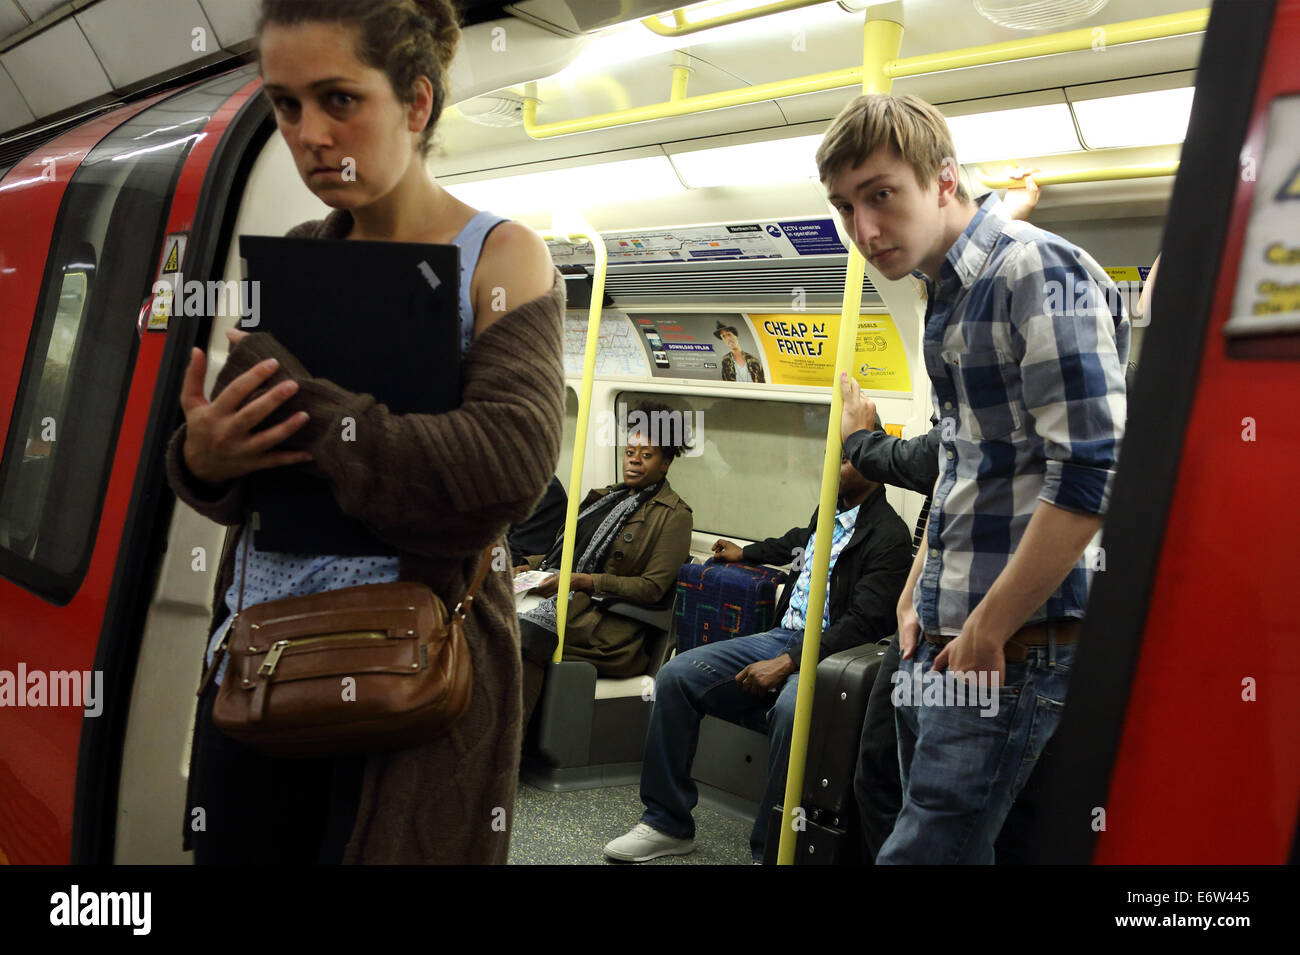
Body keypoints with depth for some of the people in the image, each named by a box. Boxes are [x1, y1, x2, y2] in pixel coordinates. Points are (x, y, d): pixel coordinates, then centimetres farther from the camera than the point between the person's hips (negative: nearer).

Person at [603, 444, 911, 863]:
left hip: (828, 653, -8)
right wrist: (744, 552, 47)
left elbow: (863, 624, -19)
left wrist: (786, 664, -24)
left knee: (791, 709, -41)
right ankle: (667, 822, 0)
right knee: (675, 676, -8)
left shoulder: (888, 536, -11)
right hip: (782, 635, 8)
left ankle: (769, 849, -23)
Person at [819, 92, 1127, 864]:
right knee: (939, 837, 16)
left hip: (1010, 652, -9)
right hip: (938, 645, 9)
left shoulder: (1038, 272, -13)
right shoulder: (949, 295, 14)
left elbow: (1093, 473, -21)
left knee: (927, 848, -3)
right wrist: (918, 595, 15)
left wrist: (987, 629, -16)